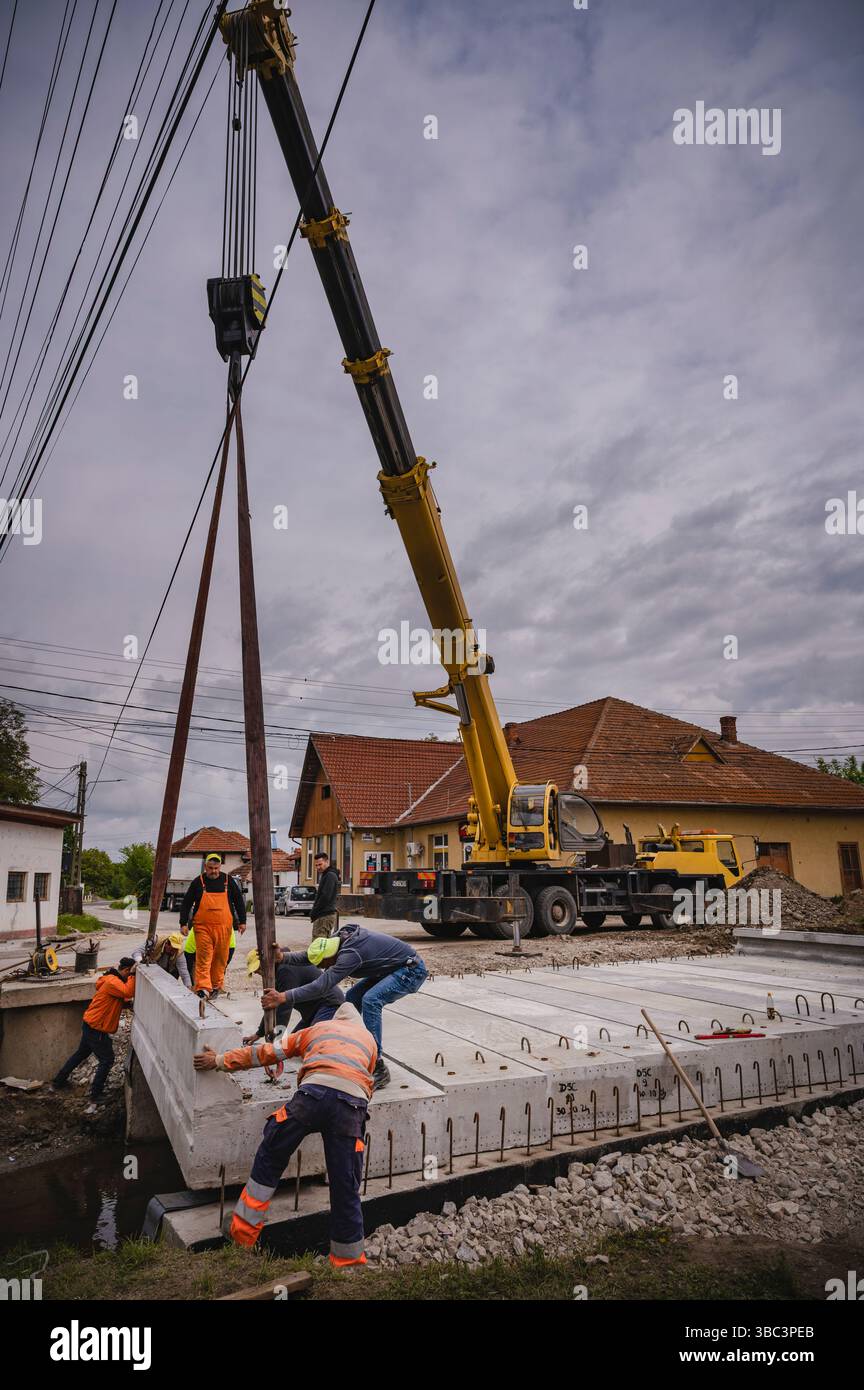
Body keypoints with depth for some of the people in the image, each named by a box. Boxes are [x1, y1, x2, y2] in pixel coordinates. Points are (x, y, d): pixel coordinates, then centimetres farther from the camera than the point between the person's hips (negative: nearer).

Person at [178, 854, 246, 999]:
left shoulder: (229, 881, 6)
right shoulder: (197, 882, 4)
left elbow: (239, 902, 13)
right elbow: (186, 904, 9)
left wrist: (242, 921, 9)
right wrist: (183, 923, 2)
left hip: (223, 927, 1)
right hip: (203, 927, -1)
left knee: (221, 958, 5)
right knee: (203, 958, -10)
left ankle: (216, 986, 18)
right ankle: (203, 988, -13)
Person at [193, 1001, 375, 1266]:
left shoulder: (317, 1029, 32)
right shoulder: (369, 1039, 35)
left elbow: (268, 1052, 29)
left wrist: (221, 1061, 34)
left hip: (315, 1089, -1)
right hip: (354, 1101, 1)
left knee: (269, 1159, 19)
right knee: (345, 1187, 11)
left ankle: (242, 1234, 22)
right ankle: (348, 1259, 20)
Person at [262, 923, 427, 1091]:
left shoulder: (350, 953, -31)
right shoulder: (340, 939, -4)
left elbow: (321, 986, -35)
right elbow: (307, 956, 4)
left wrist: (282, 997, -35)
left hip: (412, 970, -10)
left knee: (370, 1000, -28)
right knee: (351, 998, 9)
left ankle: (378, 1068, -22)